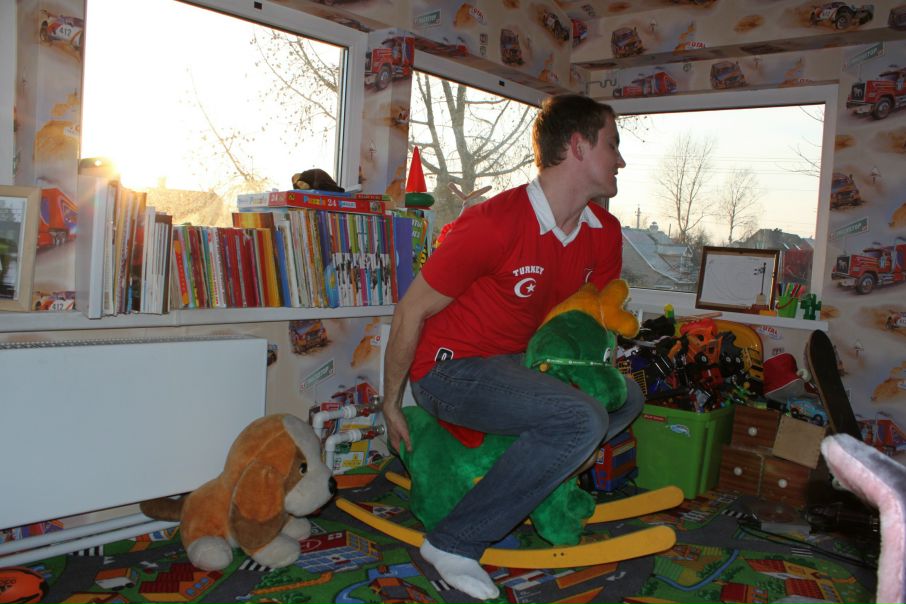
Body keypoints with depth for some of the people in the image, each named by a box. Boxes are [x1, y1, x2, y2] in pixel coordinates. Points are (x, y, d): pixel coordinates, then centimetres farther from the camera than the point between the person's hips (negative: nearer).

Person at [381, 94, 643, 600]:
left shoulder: (605, 233, -1)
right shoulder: (494, 224, -23)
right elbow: (411, 312, -15)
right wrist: (391, 405, -7)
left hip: (512, 363, 8)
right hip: (448, 369, -8)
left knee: (627, 396, 9)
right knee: (581, 420, -26)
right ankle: (454, 543, -15)